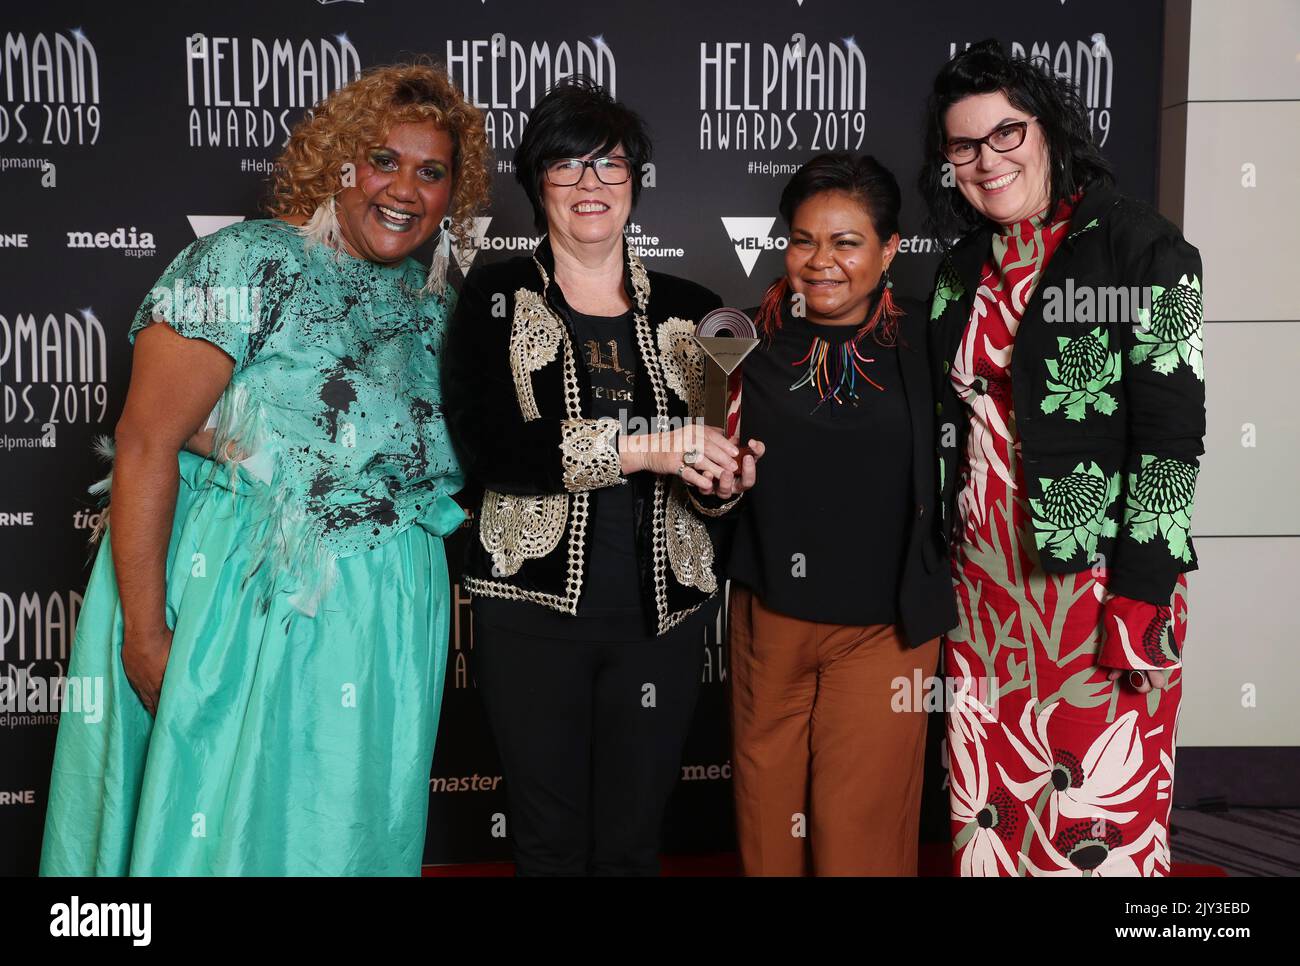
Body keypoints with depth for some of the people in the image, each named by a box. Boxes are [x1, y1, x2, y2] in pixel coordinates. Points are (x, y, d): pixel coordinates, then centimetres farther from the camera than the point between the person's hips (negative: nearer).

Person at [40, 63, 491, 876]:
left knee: (343, 832, 17)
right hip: (245, 607, -5)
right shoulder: (249, 263, -11)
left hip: (385, 627, 6)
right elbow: (147, 443, -15)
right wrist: (144, 632, -17)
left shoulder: (436, 300, 8)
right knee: (215, 831, 9)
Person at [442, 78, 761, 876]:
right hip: (535, 609, -1)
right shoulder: (498, 299, 2)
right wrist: (644, 450, -20)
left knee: (634, 841, 12)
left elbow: (725, 461, 13)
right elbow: (487, 444, -13)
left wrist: (726, 484, -11)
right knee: (550, 840, 9)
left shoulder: (691, 312, 7)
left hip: (661, 615, 2)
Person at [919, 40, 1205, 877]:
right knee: (989, 800, 12)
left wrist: (1143, 597, -16)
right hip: (984, 579, 5)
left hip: (1099, 575, -5)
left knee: (1101, 810, 1)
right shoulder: (965, 270, 10)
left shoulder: (1143, 250, -7)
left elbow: (1171, 434, -12)